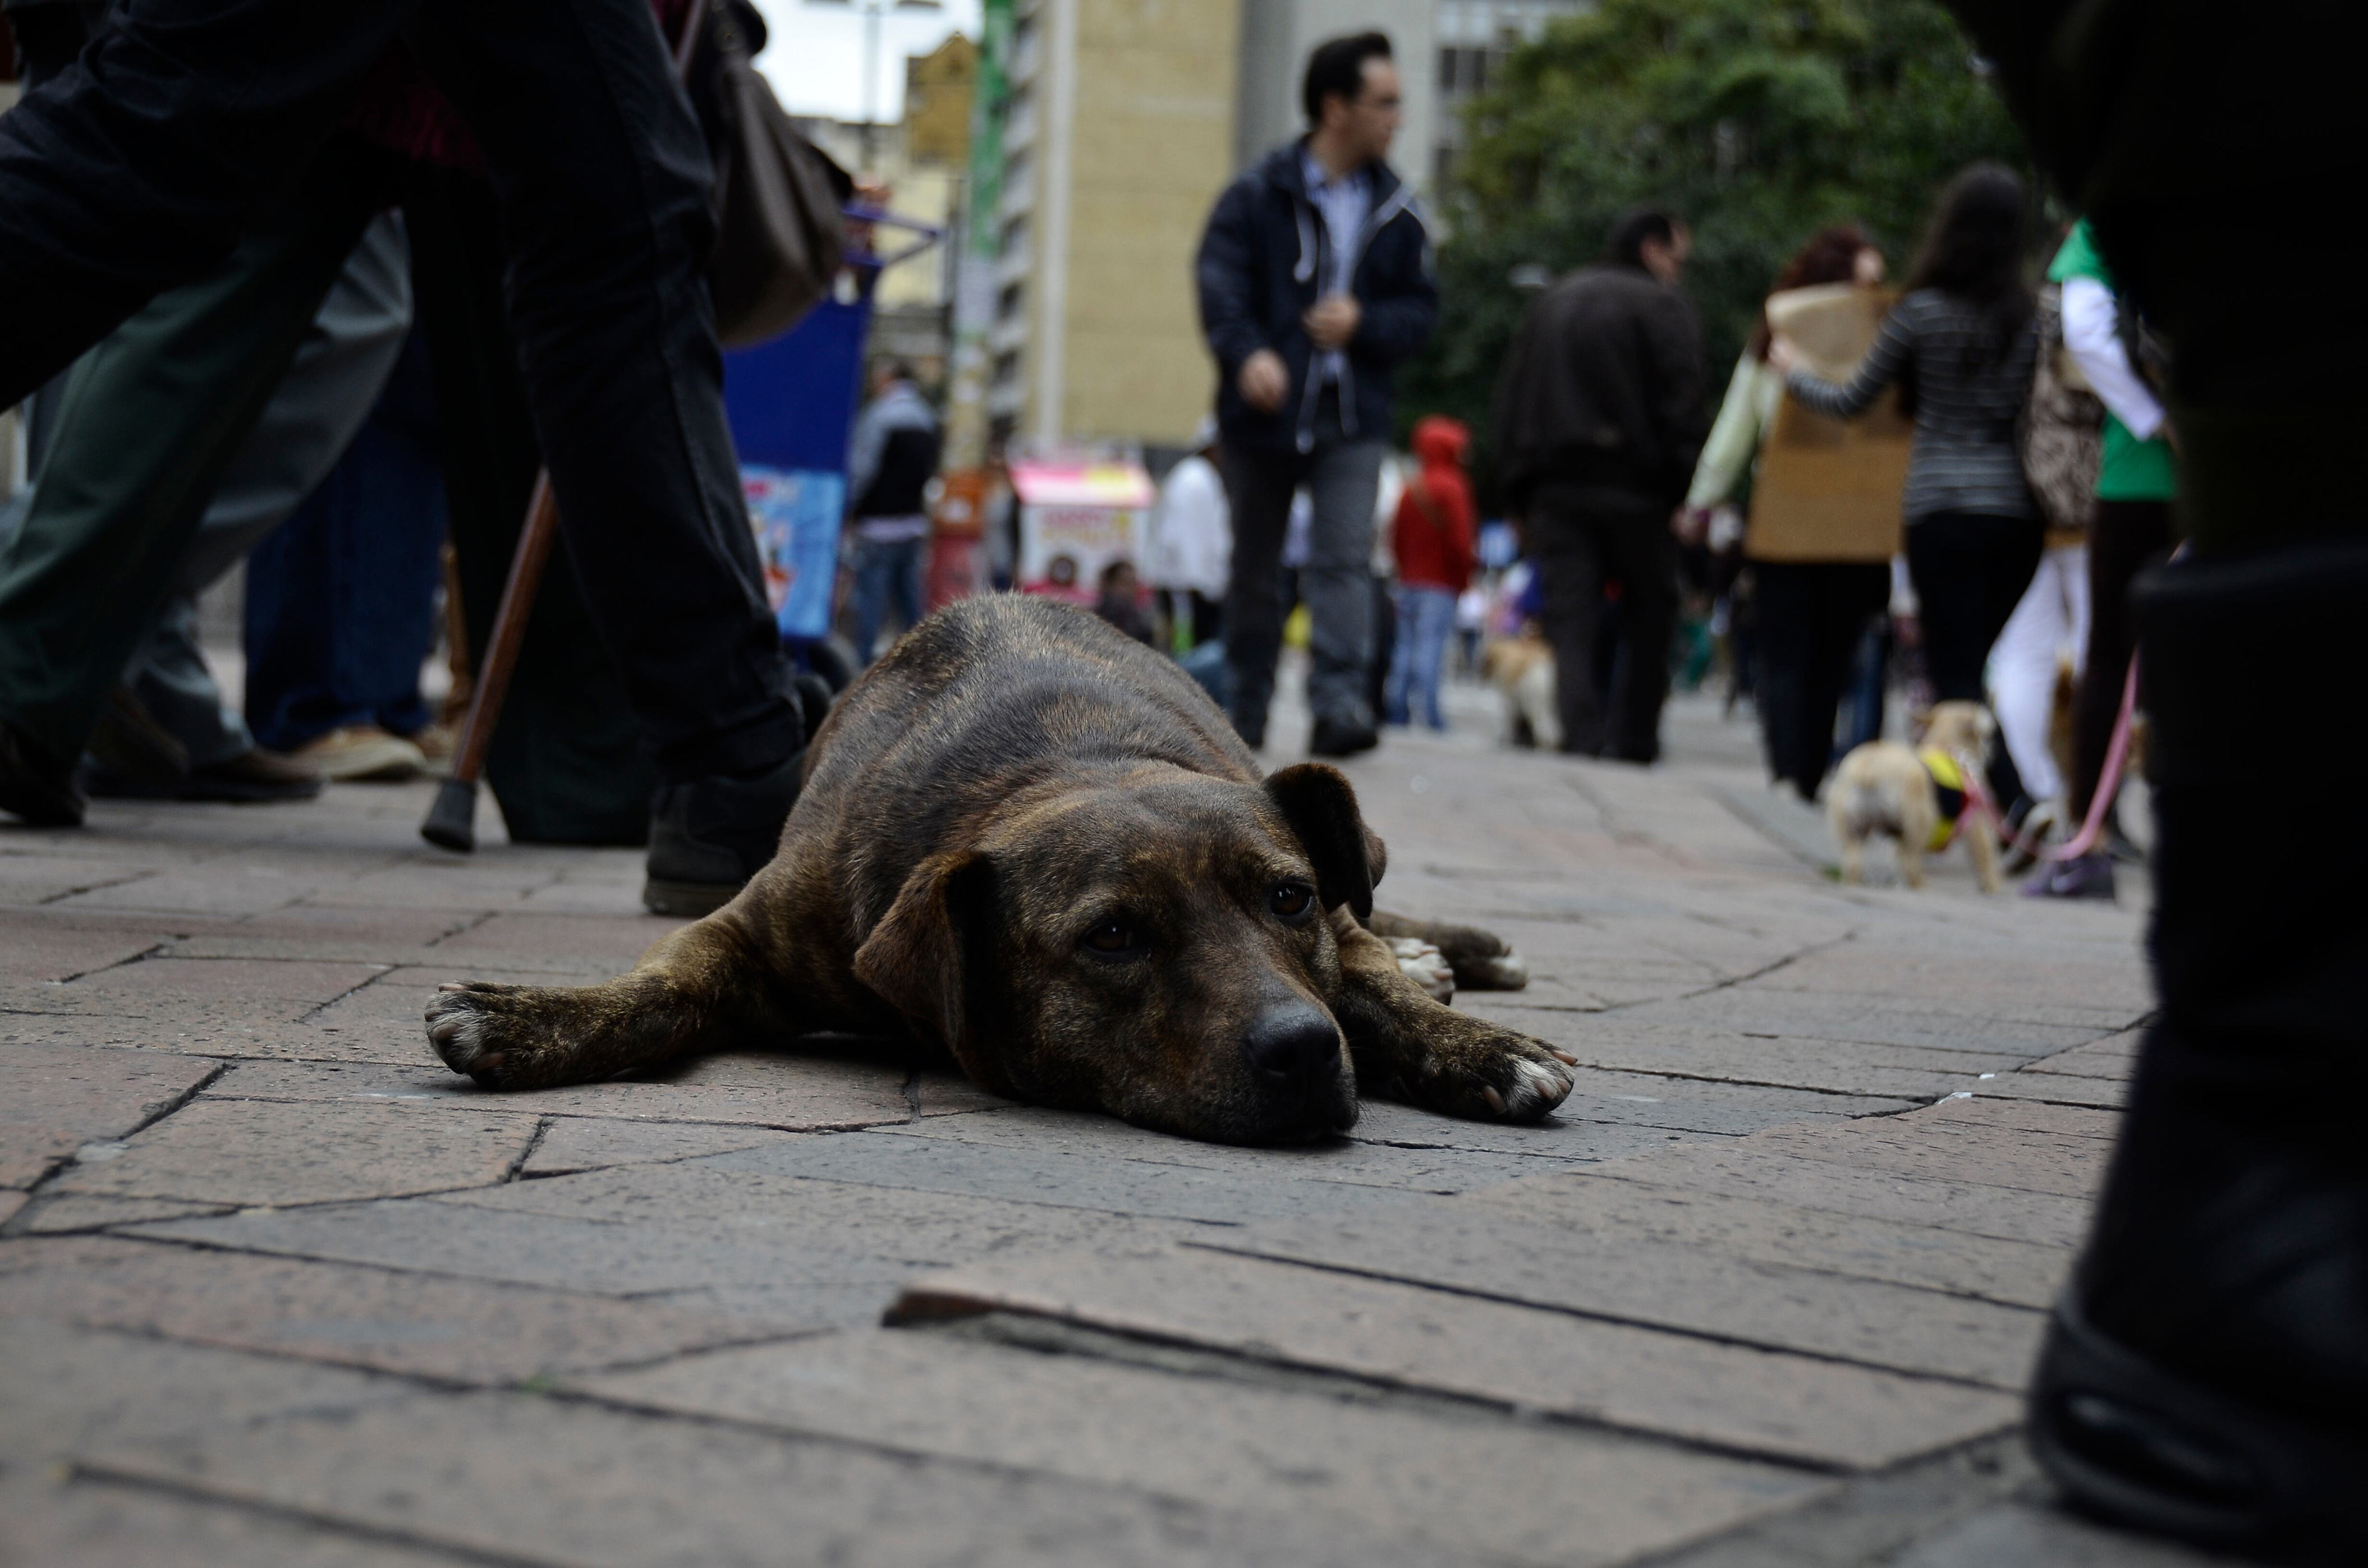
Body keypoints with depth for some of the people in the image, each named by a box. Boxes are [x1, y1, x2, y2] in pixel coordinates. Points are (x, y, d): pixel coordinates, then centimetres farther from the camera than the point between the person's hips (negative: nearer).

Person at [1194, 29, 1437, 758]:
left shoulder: (1396, 211, 7)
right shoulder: (1257, 196, -4)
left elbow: (1421, 307, 11)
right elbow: (1218, 283, -11)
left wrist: (1364, 323, -10)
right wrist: (1247, 352, -29)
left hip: (1352, 421, 2)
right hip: (1263, 414, -1)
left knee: (1344, 560, -12)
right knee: (1255, 567, 10)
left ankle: (1338, 703, -16)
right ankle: (1247, 708, 24)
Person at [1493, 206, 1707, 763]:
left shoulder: (1550, 304, 16)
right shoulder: (1661, 307, -1)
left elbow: (1511, 403, 15)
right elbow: (1681, 406, -10)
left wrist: (1520, 496, 15)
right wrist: (1692, 495, -8)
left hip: (1556, 486, 4)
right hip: (1634, 487, -4)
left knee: (1571, 621, -1)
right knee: (1649, 615, 9)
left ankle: (1583, 736, -14)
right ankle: (1634, 736, 7)